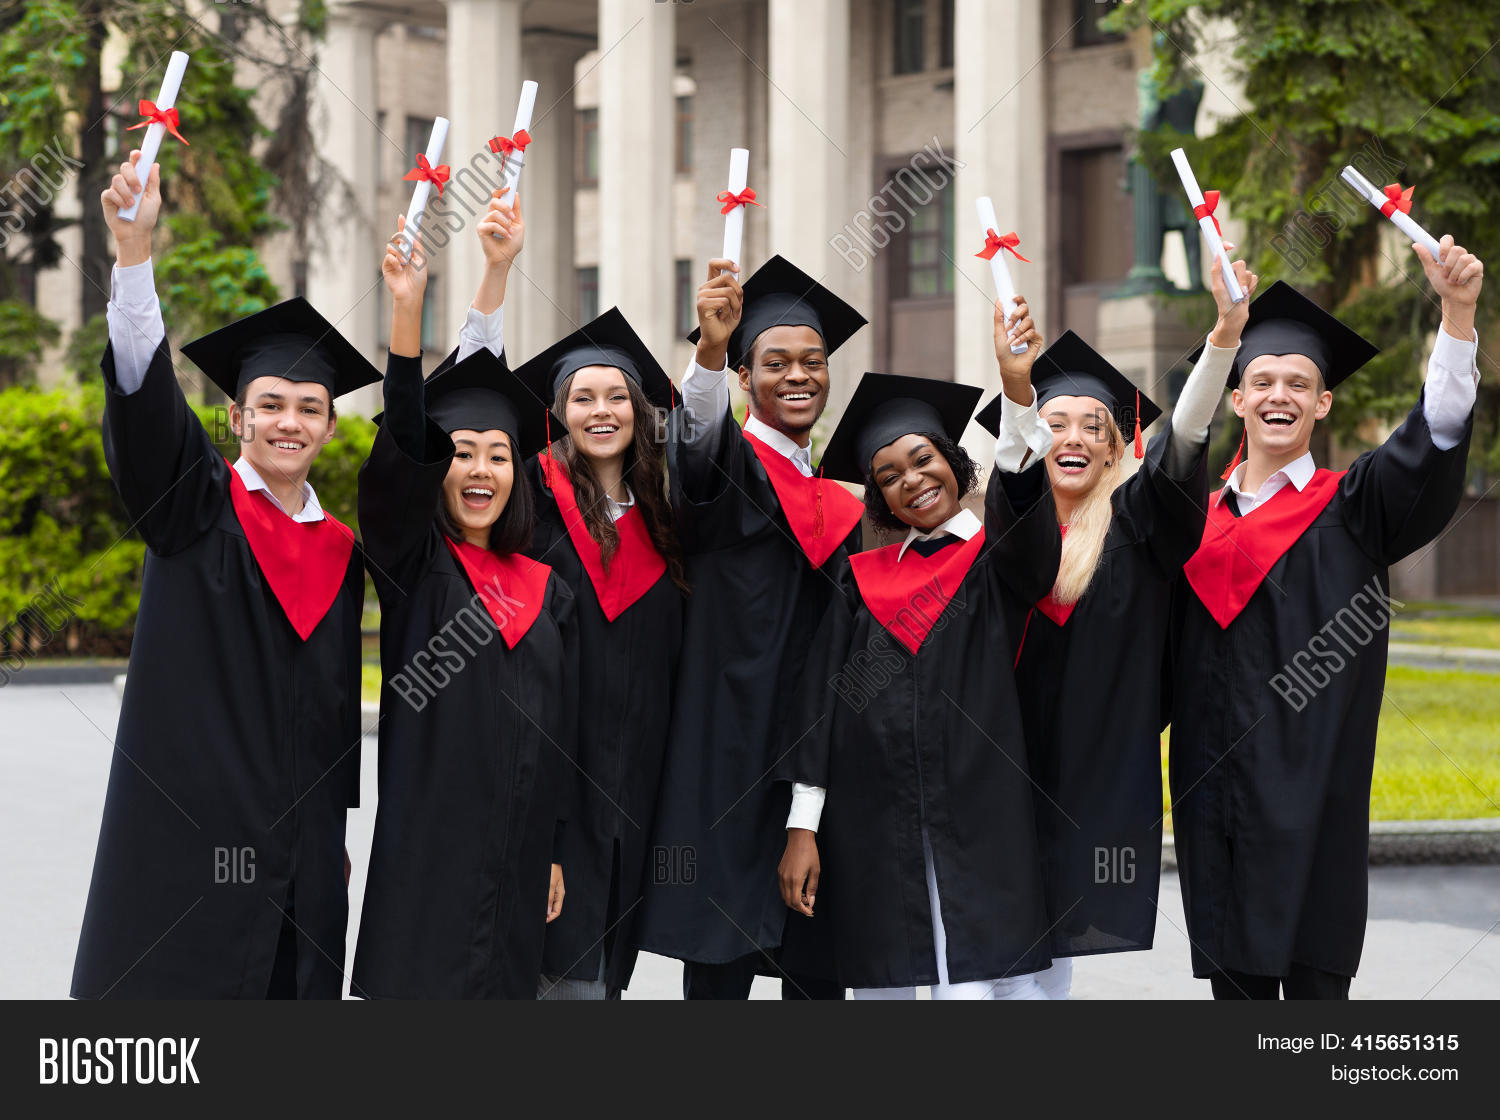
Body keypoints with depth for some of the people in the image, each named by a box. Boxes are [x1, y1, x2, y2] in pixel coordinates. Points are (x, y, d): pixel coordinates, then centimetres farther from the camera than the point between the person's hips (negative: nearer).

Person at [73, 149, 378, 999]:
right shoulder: (195, 509, -1)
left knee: (293, 988, 7)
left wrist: (335, 831, 16)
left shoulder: (340, 552, 12)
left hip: (298, 849, 5)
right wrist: (134, 248, -32)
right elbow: (143, 397, -19)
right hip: (191, 827, -5)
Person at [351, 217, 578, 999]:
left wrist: (555, 851, 9)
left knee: (501, 984, 7)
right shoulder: (412, 565, 0)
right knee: (421, 985, -5)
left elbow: (559, 729, 13)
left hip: (516, 852, 4)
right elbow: (402, 446, -16)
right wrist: (407, 311, -27)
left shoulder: (547, 592, 11)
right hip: (429, 841, -4)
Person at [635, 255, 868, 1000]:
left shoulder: (834, 496, 15)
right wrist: (709, 348, -48)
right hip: (733, 752, -6)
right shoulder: (732, 464, -4)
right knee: (721, 965, -3)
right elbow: (695, 445, -30)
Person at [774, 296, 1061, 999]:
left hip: (978, 830, -2)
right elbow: (821, 701, 8)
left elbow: (1022, 492, -16)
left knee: (974, 987, -11)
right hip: (870, 830, 3)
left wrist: (1017, 386, -32)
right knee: (880, 985, 3)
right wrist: (803, 826, 0)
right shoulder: (863, 580, 13)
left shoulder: (999, 558, 6)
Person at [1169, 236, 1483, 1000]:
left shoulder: (1350, 509, 1)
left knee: (1313, 977, -2)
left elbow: (1432, 438, -17)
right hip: (1213, 791, 4)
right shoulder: (1200, 518, 12)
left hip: (1310, 792, -3)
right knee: (1235, 980, 9)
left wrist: (1457, 313, -30)